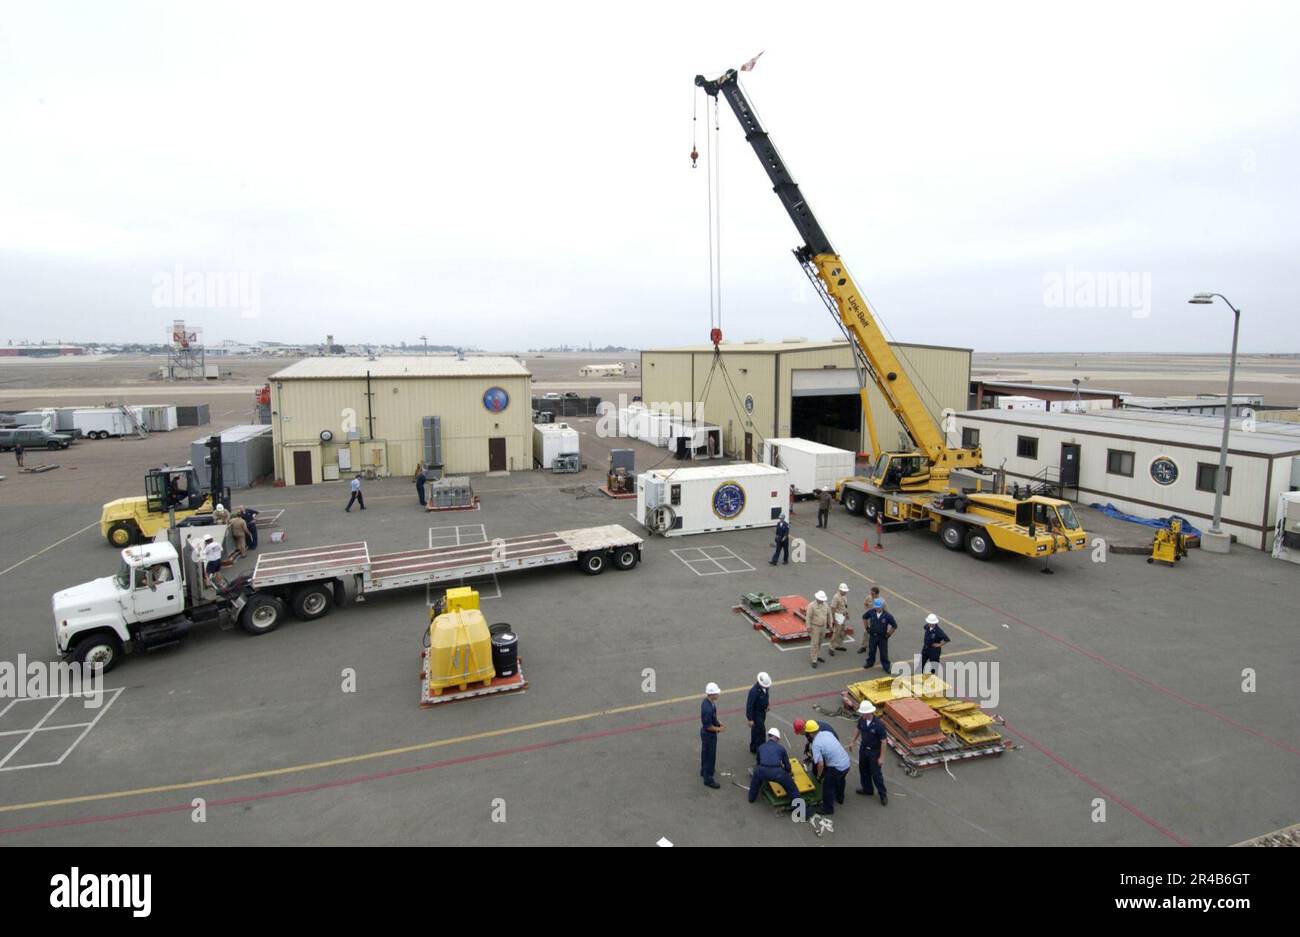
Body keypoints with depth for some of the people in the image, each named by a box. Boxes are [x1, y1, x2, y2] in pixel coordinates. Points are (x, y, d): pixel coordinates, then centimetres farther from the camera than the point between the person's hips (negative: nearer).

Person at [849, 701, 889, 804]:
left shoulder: (879, 725, -30)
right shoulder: (861, 720, -14)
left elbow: (883, 741, -22)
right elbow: (858, 729, 8)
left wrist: (882, 757, -18)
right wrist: (852, 741, 14)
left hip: (874, 752, -6)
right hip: (863, 749, 6)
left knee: (876, 774, 7)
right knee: (863, 770, 20)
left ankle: (883, 794, 28)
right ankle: (867, 789, 42)